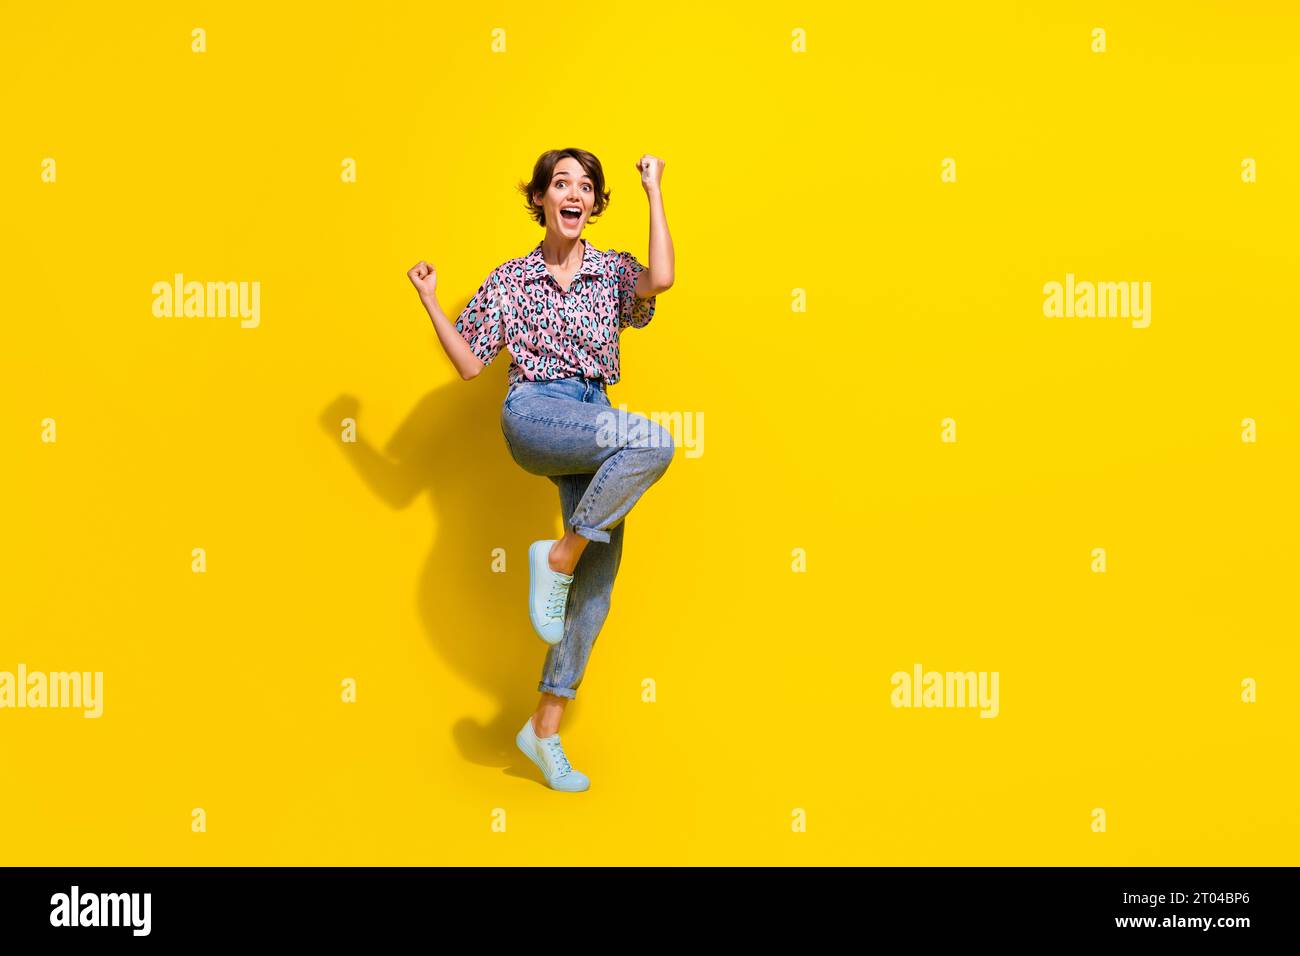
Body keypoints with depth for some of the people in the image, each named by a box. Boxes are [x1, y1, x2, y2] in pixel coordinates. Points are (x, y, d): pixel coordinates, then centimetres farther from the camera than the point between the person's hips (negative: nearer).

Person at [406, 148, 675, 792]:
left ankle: (544, 729, 7)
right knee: (654, 442, -31)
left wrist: (654, 191, -6)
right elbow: (470, 364, 11)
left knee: (596, 584, -4)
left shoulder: (614, 273, 11)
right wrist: (430, 302, 2)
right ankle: (556, 557, -17)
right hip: (532, 413, -3)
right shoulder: (510, 279, 10)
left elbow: (661, 280, -14)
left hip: (593, 429, 3)